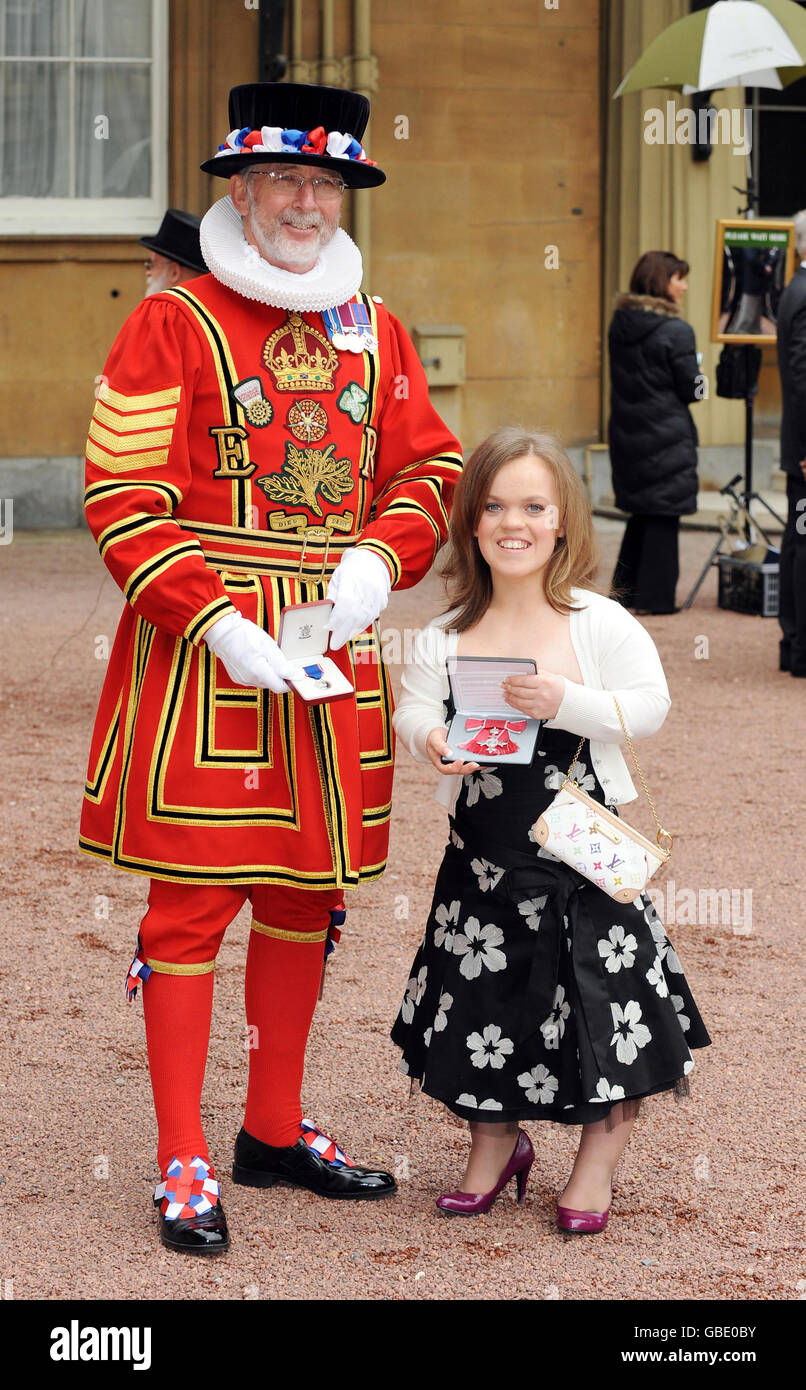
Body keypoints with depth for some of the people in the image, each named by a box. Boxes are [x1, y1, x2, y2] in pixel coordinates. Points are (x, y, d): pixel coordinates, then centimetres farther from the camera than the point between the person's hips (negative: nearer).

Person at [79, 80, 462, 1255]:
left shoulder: (374, 328, 11)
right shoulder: (174, 323, -5)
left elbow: (429, 468, 16)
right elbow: (123, 497, -9)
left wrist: (379, 556, -5)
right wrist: (216, 620, -18)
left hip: (338, 642, 5)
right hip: (205, 649, -5)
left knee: (310, 889, 13)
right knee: (193, 895, -3)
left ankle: (275, 1131, 27)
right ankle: (183, 1165, 5)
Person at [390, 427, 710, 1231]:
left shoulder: (600, 624, -8)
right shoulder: (446, 638, -1)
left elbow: (649, 706, -11)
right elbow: (413, 706, 2)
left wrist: (566, 703, -24)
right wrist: (431, 740, -20)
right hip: (483, 856, 2)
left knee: (600, 1010, 4)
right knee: (481, 1003, 10)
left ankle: (596, 1165, 25)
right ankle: (496, 1146, 34)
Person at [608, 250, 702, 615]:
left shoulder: (619, 325, 4)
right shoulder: (676, 332, -16)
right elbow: (691, 390, -13)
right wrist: (700, 378, 7)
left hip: (626, 432, 7)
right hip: (667, 436, -7)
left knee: (641, 512, 18)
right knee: (663, 516, 3)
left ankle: (625, 590, 22)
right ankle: (654, 596, 7)